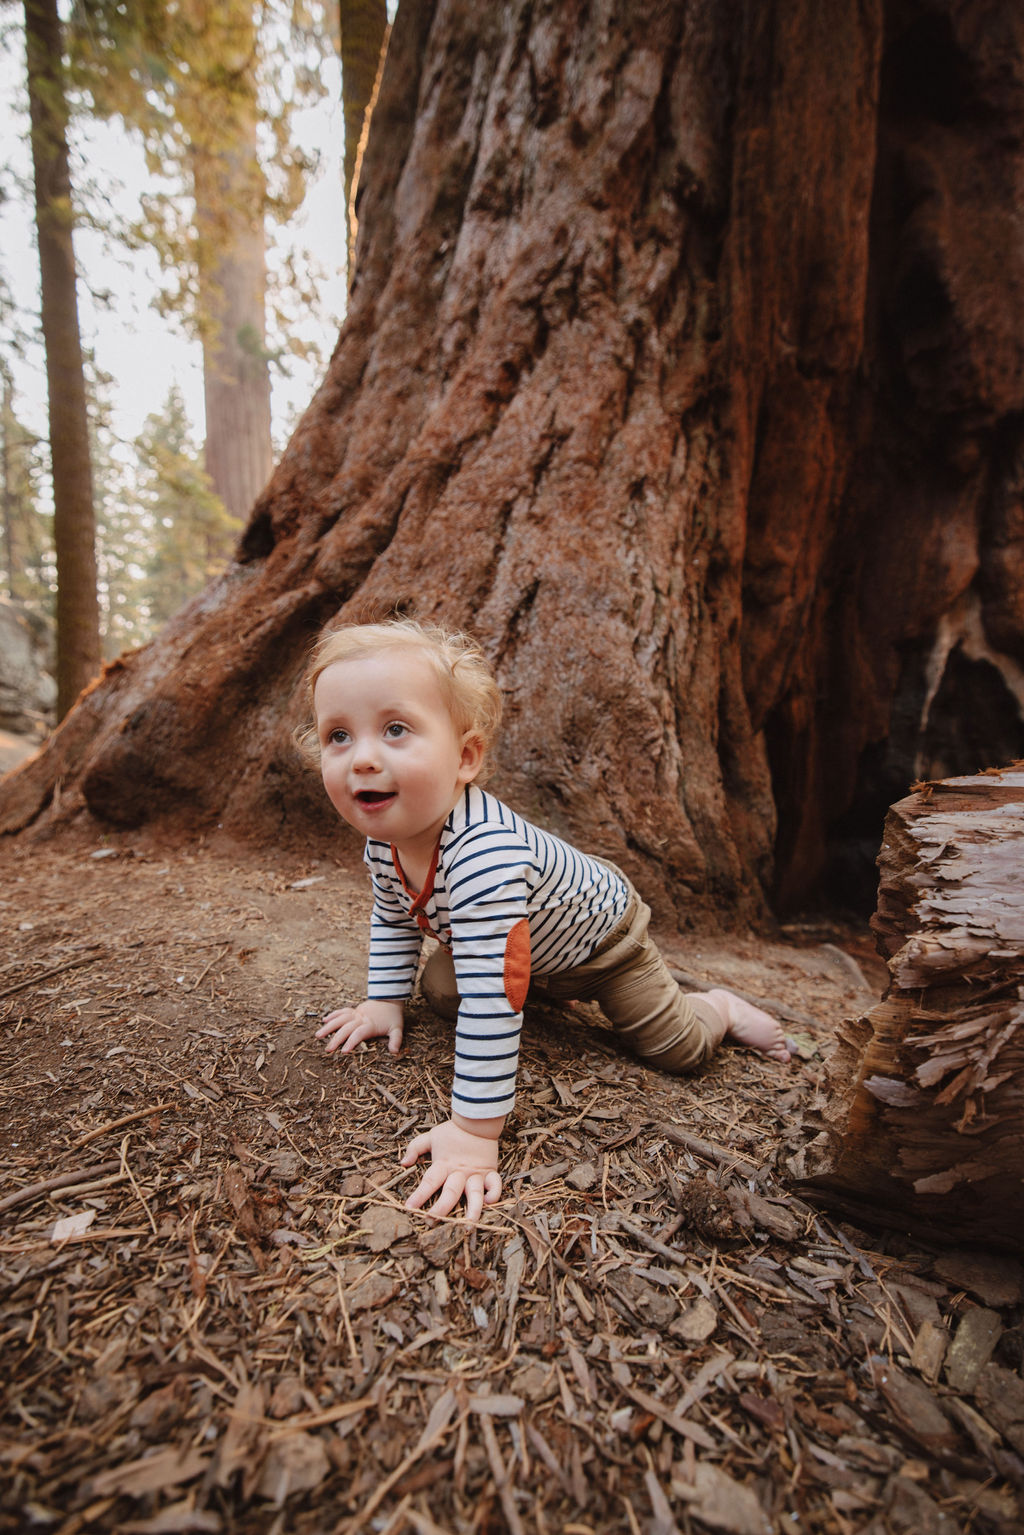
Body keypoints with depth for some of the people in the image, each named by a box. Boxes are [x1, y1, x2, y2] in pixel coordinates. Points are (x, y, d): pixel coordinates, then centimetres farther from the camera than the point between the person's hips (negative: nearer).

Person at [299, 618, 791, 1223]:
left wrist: (474, 1132, -42)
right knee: (440, 987, 3)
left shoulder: (484, 857, -49)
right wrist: (385, 1001, 0)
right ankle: (546, 988, 27)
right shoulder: (385, 837, -20)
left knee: (678, 1047, -6)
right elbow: (392, 918, 3)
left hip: (601, 932, -6)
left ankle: (722, 1008, 29)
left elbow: (492, 1002, -48)